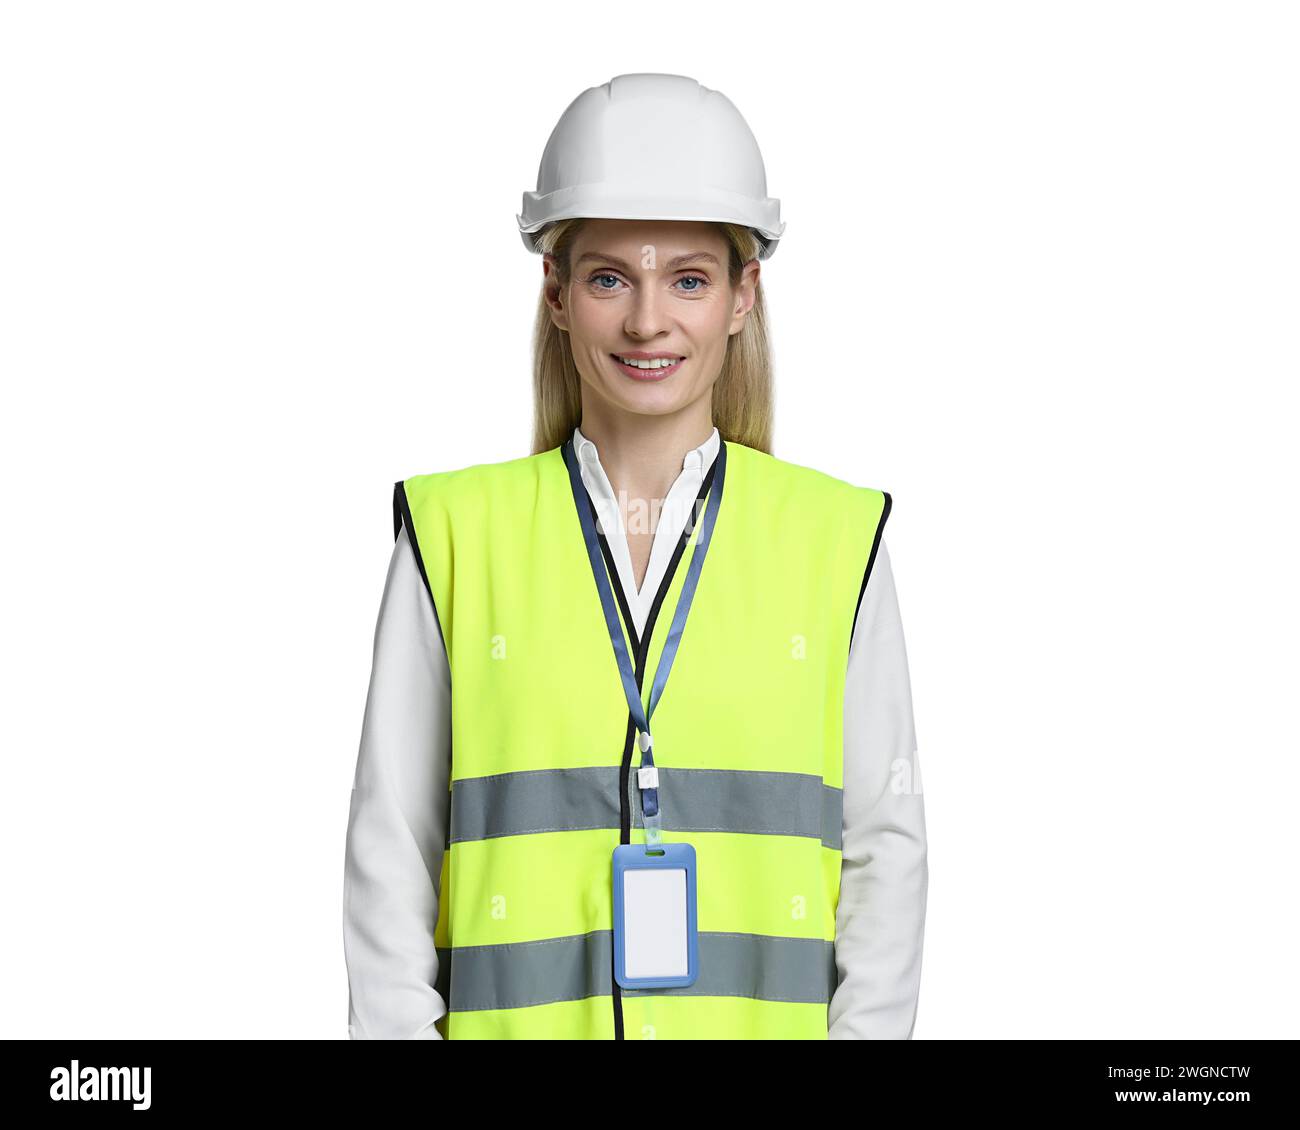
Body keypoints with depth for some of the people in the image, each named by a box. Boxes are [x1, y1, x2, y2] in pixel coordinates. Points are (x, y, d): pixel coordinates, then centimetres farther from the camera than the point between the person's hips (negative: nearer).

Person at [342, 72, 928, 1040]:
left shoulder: (838, 537, 4)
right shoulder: (453, 534, 2)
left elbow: (885, 847, 6)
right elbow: (392, 851, 5)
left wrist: (871, 1024, -2)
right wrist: (399, 1023, -2)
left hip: (766, 1019, 1)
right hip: (515, 1021, 0)